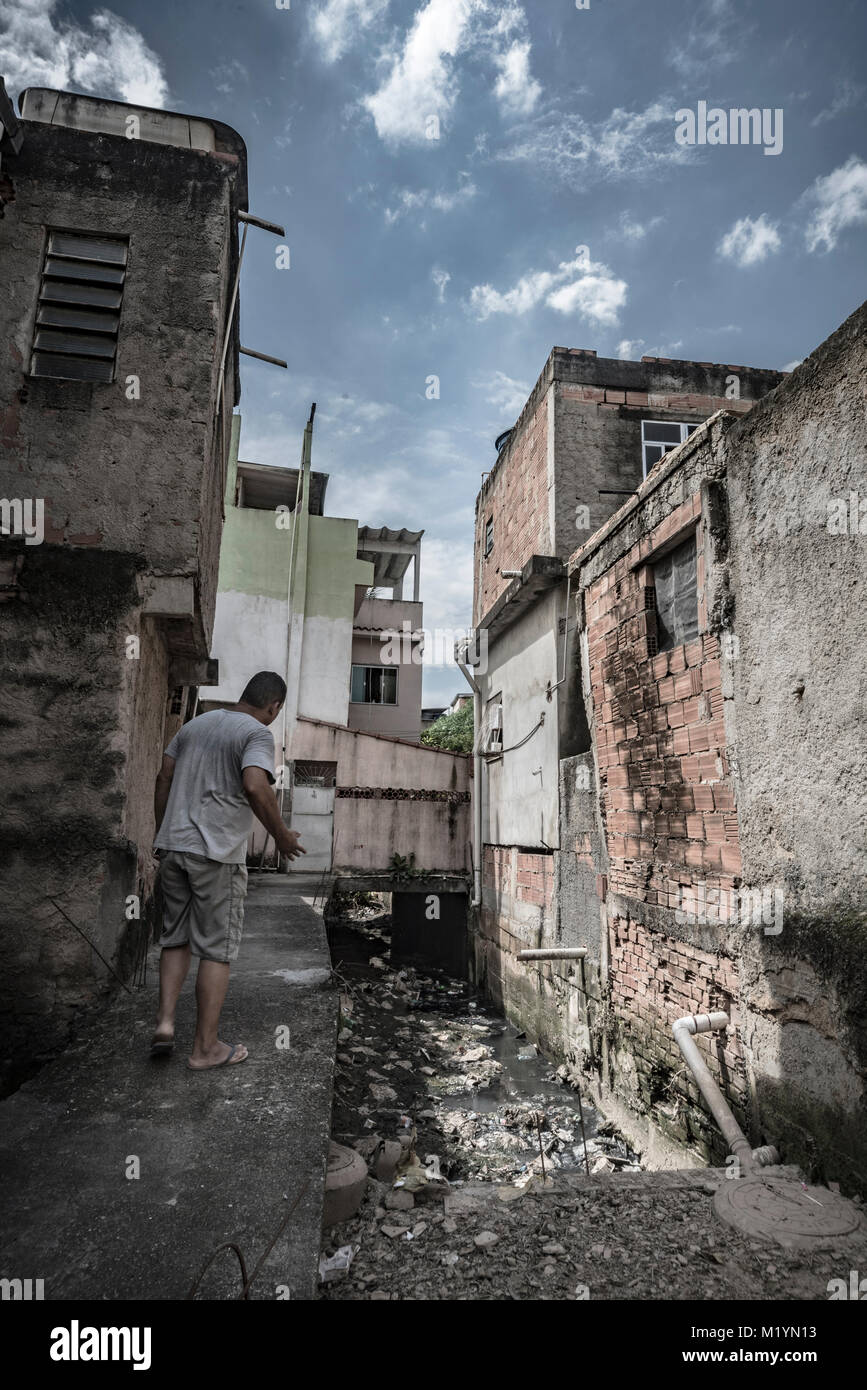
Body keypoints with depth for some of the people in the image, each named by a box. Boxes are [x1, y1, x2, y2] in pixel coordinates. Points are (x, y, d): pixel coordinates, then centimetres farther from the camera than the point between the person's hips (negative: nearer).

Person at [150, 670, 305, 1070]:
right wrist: (281, 835, -11)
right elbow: (254, 787, -24)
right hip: (217, 855, -6)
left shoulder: (196, 724, 14)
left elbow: (164, 778, 16)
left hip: (173, 846, 7)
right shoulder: (257, 733, -8)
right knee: (217, 949, 4)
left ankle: (165, 1020, 13)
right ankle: (205, 1048, 12)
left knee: (176, 937, 20)